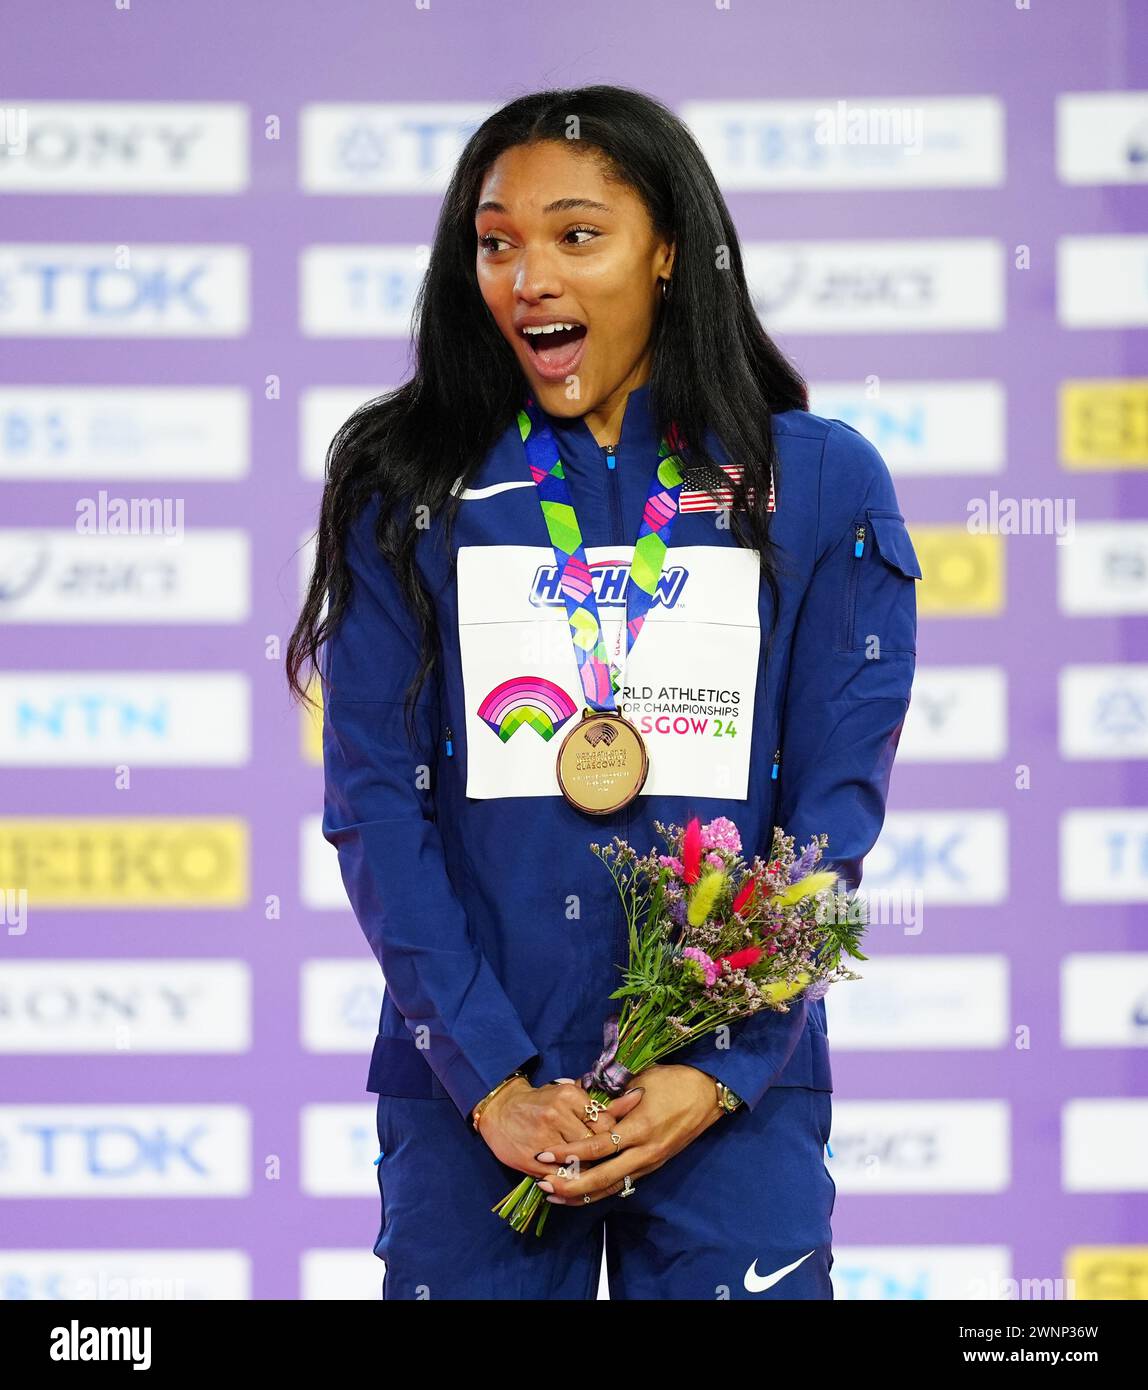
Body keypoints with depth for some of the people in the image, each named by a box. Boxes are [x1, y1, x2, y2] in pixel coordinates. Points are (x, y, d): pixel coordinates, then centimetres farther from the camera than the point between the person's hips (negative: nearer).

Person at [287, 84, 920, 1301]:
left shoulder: (820, 484, 2)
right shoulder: (409, 488, 4)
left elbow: (836, 809, 0)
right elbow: (375, 801, -2)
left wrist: (717, 1073, -11)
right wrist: (493, 1077, -12)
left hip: (734, 1094, 0)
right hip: (470, 1094, 1)